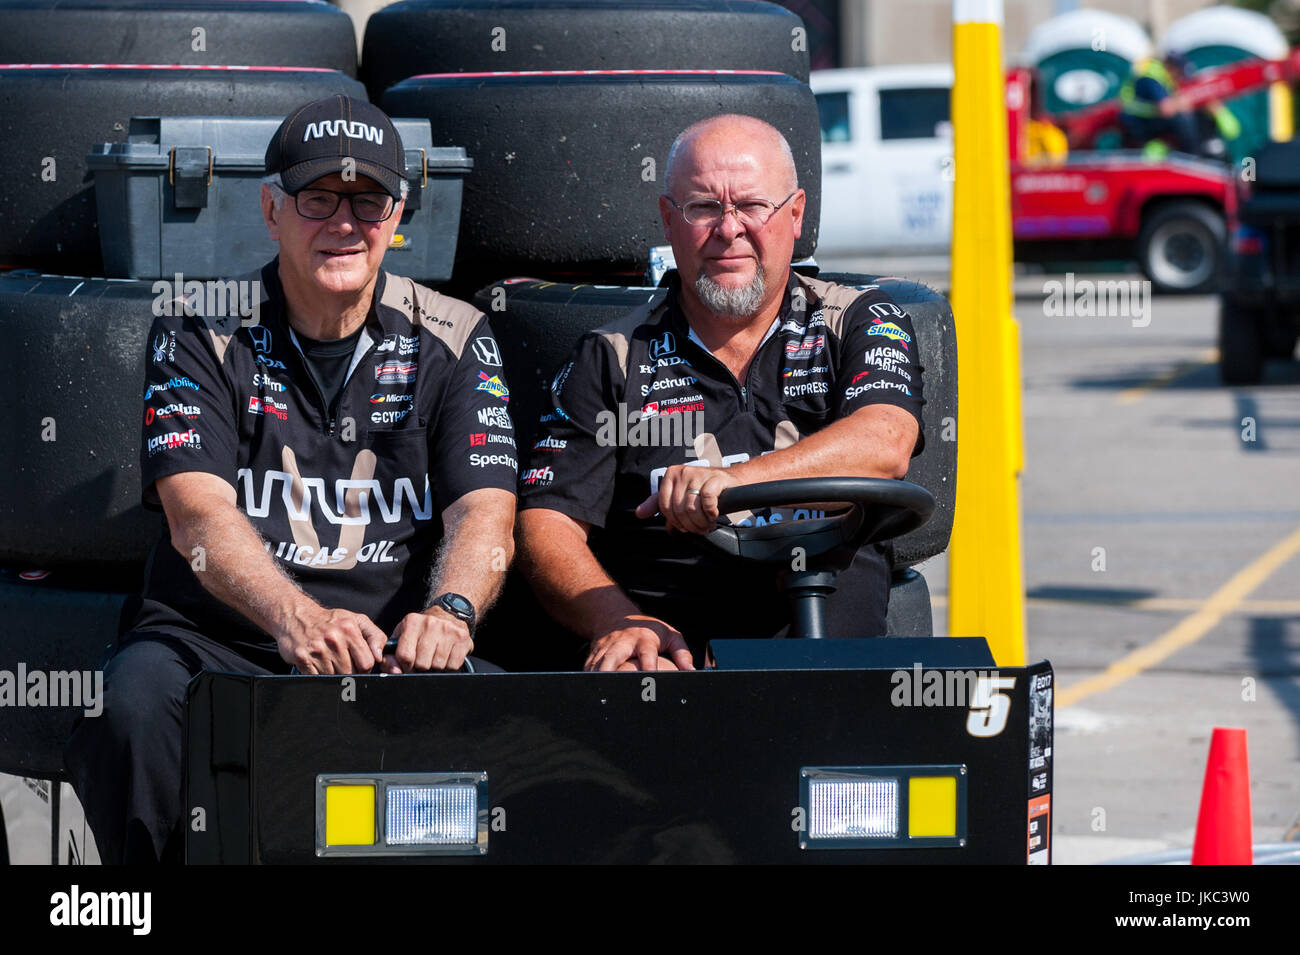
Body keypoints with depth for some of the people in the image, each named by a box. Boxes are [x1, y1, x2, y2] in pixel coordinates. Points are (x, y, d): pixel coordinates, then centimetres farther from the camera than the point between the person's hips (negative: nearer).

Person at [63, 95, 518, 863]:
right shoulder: (201, 333, 4)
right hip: (214, 639, -1)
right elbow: (199, 512, -11)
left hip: (391, 651, 1)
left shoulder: (452, 340, 9)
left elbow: (484, 512, -3)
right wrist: (296, 619, -32)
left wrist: (449, 610, -28)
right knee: (136, 704, -34)